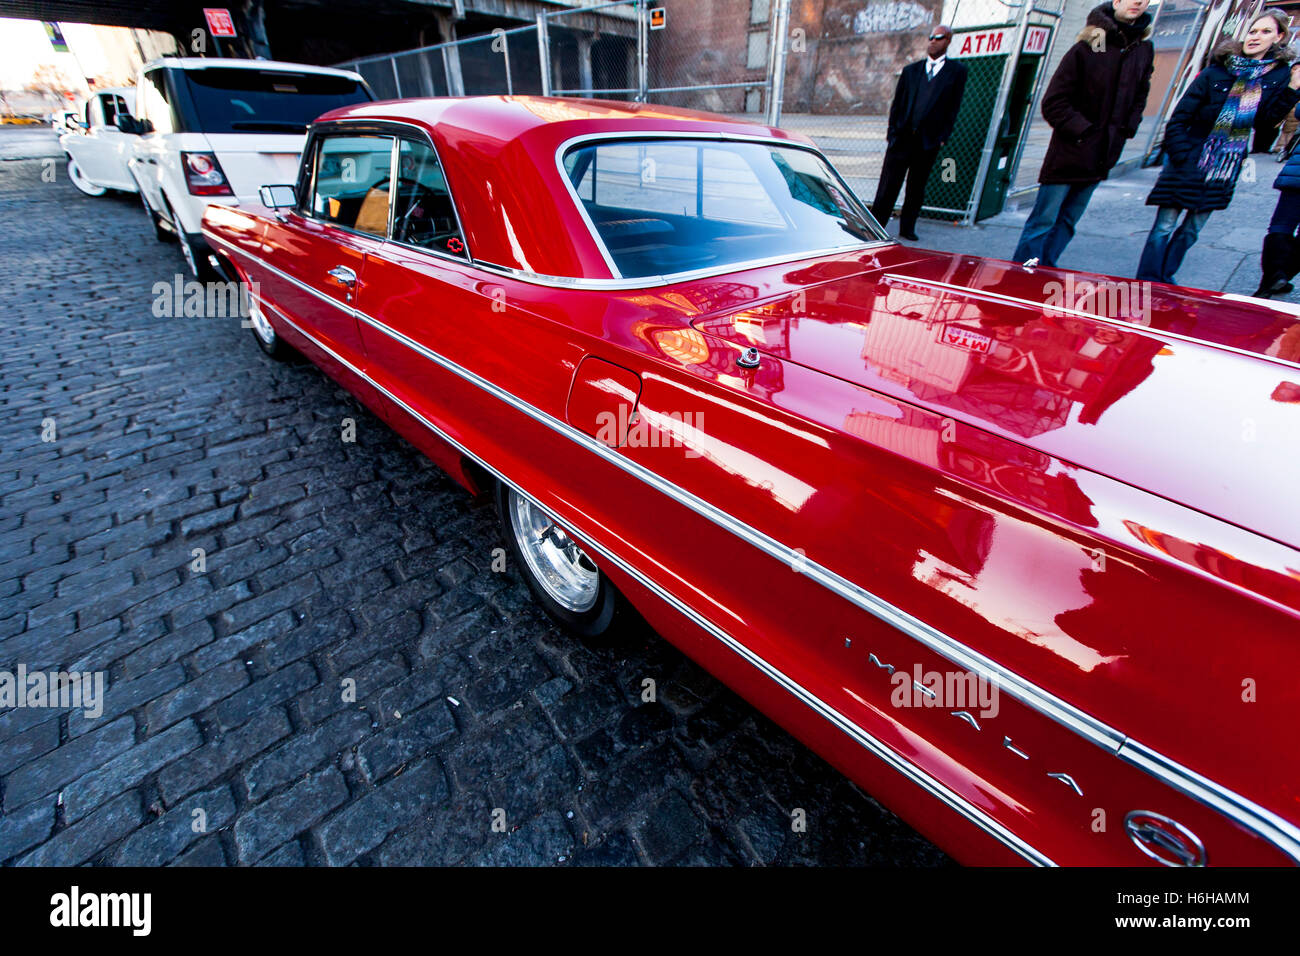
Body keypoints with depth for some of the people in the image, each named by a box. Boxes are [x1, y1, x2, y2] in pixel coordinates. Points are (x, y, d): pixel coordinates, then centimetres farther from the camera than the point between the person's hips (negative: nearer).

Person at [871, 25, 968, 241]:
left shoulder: (957, 70, 7)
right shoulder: (911, 70, 13)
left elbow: (953, 107, 4)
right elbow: (897, 103, 12)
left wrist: (943, 137, -5)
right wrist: (893, 132, 0)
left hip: (929, 141, -1)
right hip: (902, 138, 1)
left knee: (917, 188, 5)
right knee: (888, 185, -3)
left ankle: (907, 228, 14)